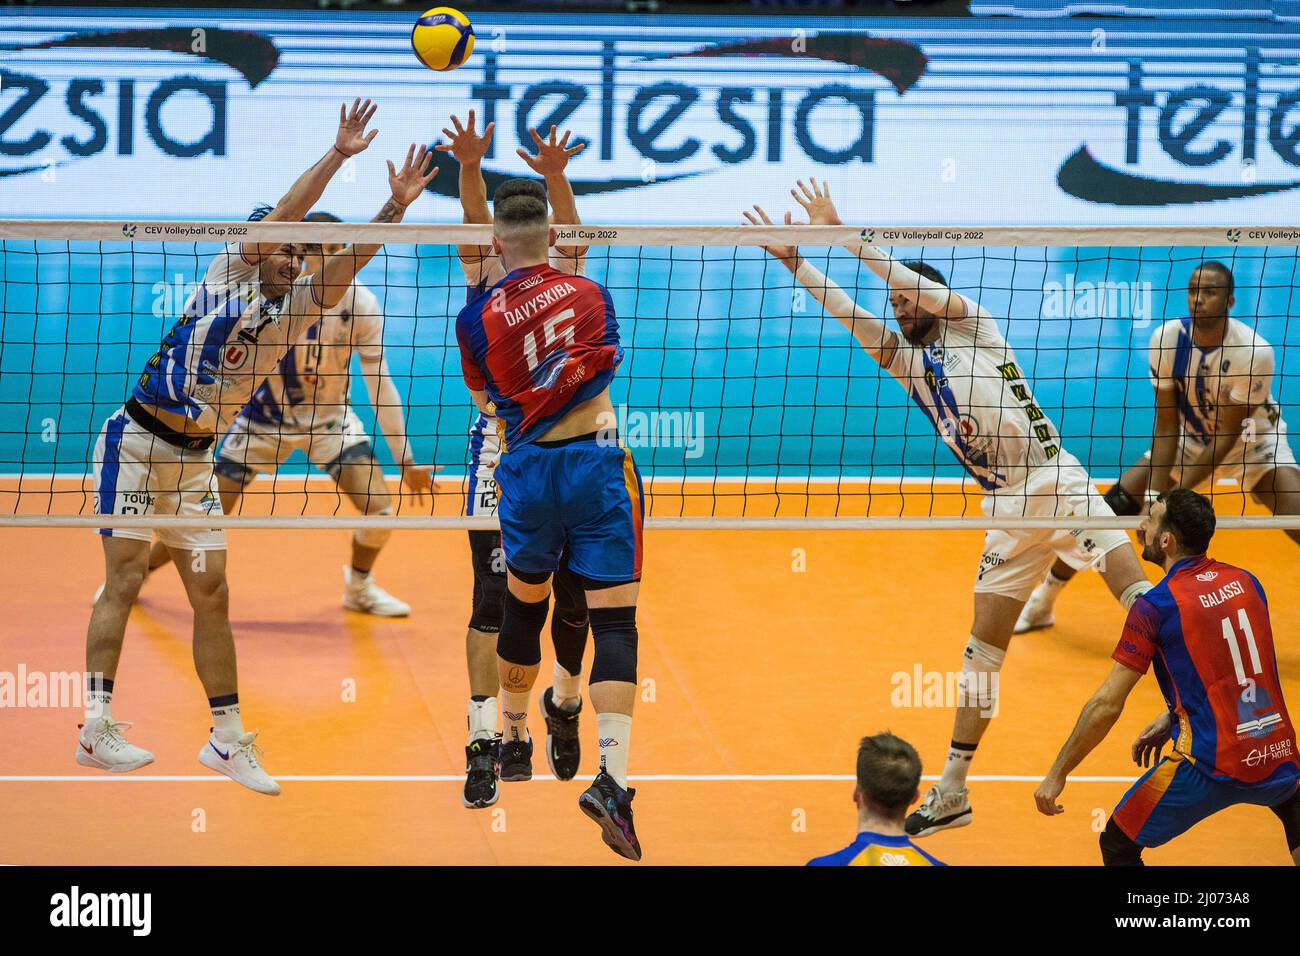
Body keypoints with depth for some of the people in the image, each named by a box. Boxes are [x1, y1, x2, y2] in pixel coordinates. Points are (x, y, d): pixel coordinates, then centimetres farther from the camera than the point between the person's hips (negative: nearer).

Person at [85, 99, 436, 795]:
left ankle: (227, 737, 8)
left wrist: (395, 207, -14)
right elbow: (283, 215, -16)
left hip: (194, 460, 6)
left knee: (212, 595, 3)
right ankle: (96, 728, -14)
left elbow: (344, 263, -4)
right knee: (124, 581, -11)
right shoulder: (231, 274, -4)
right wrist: (336, 156, -20)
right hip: (135, 442, -6)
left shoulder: (296, 309, 9)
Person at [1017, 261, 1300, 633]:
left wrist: (1175, 496, -29)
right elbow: (1166, 427, -15)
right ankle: (1043, 600, 12)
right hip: (1190, 437, 3)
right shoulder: (1167, 339, -22)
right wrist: (1153, 497, -25)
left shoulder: (1253, 351, -30)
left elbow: (1227, 436, -25)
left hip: (1252, 439, -3)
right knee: (1111, 508, -7)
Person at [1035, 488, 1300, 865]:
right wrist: (1169, 721, 26)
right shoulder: (1247, 582, 8)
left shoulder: (1155, 606, -10)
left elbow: (1107, 704, -9)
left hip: (1212, 765, -6)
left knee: (1117, 846, 9)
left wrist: (1057, 774, 0)